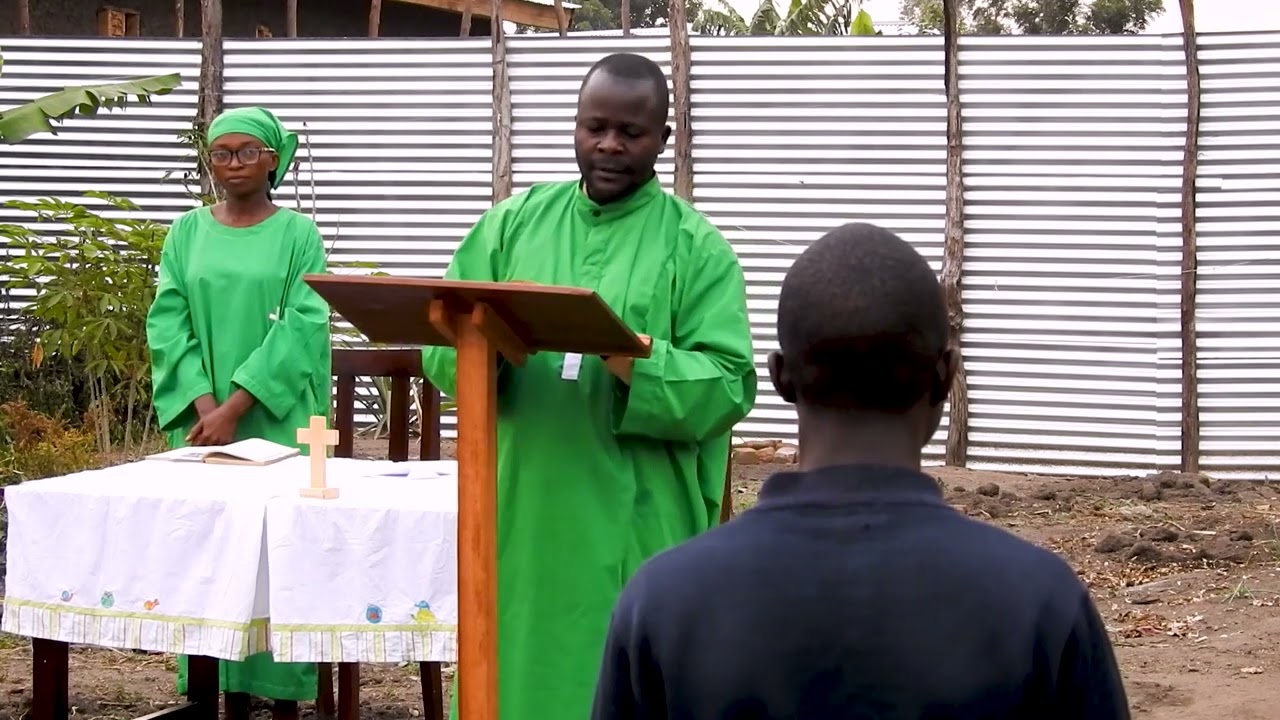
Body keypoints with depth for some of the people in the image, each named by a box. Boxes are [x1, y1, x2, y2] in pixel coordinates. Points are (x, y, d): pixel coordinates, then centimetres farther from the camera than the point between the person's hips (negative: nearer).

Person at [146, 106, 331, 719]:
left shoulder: (299, 235, 0)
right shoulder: (187, 233, 8)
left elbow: (301, 327, -9)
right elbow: (167, 323, 2)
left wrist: (237, 406, -16)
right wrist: (203, 403, -12)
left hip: (277, 420, -3)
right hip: (203, 419, 3)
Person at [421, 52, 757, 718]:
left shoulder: (695, 246, 1)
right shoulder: (514, 222, 9)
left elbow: (727, 388, -8)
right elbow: (441, 351, 4)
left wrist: (626, 352, -23)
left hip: (637, 532, -2)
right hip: (519, 518, 3)